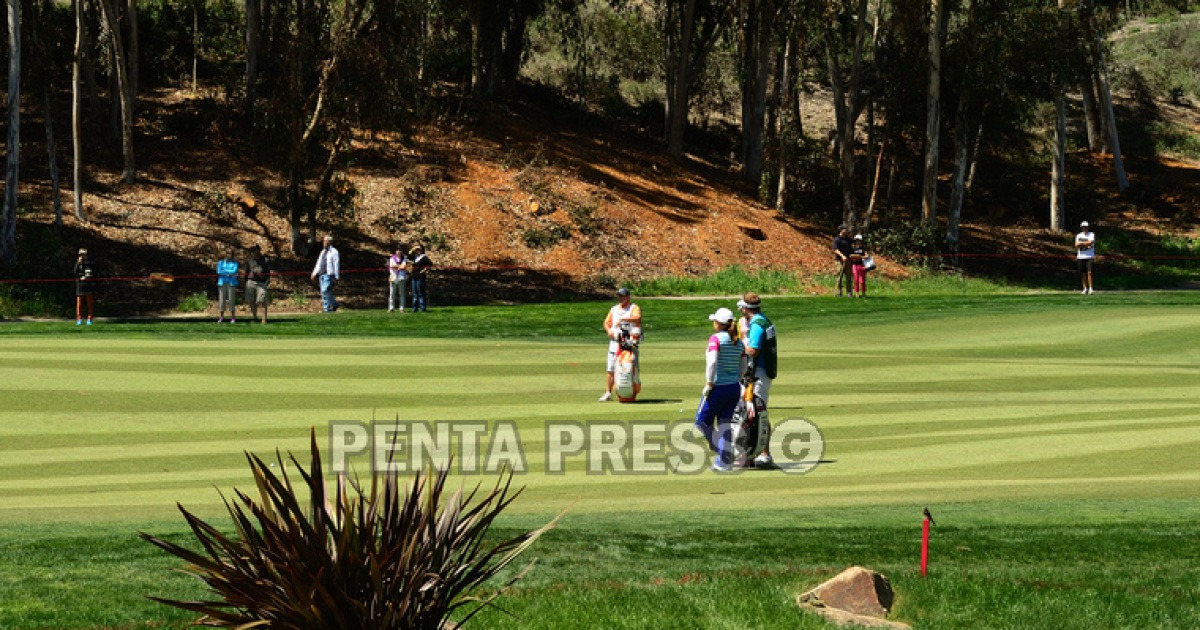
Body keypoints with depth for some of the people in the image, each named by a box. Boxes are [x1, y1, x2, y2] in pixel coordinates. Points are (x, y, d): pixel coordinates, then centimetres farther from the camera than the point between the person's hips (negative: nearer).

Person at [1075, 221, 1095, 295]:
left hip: (1090, 256, -3)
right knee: (1083, 273, 4)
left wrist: (1081, 243, -5)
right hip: (1080, 257, 3)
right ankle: (1085, 288, 13)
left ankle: (1091, 288, -9)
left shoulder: (1091, 235, 3)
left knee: (1089, 272, -10)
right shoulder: (1078, 235, 12)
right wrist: (1086, 243, -9)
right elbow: (1076, 245, 1)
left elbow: (1090, 243, -13)